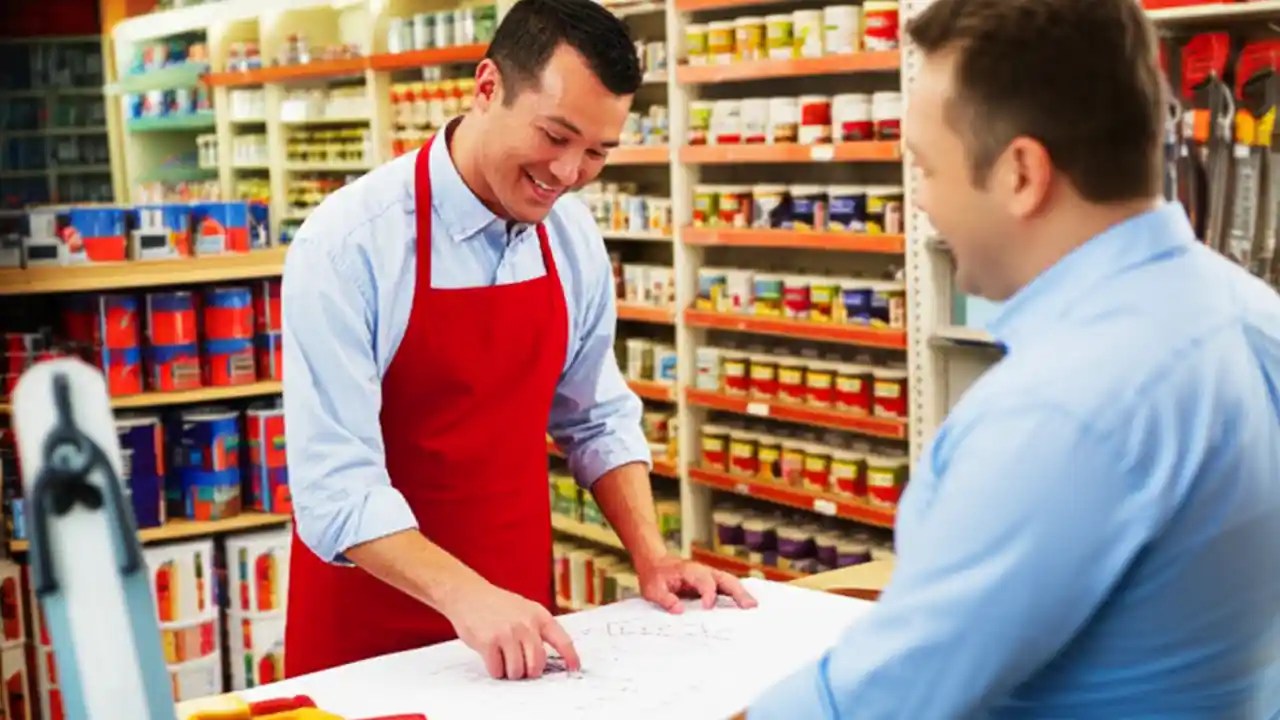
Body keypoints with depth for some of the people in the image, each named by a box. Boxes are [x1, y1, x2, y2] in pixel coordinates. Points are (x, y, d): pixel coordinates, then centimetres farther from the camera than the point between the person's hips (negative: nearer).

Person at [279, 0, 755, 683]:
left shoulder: (573, 239, -3)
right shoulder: (348, 242, -20)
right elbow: (335, 481, -24)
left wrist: (650, 559, -3)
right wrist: (462, 596, -34)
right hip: (371, 615, -5)